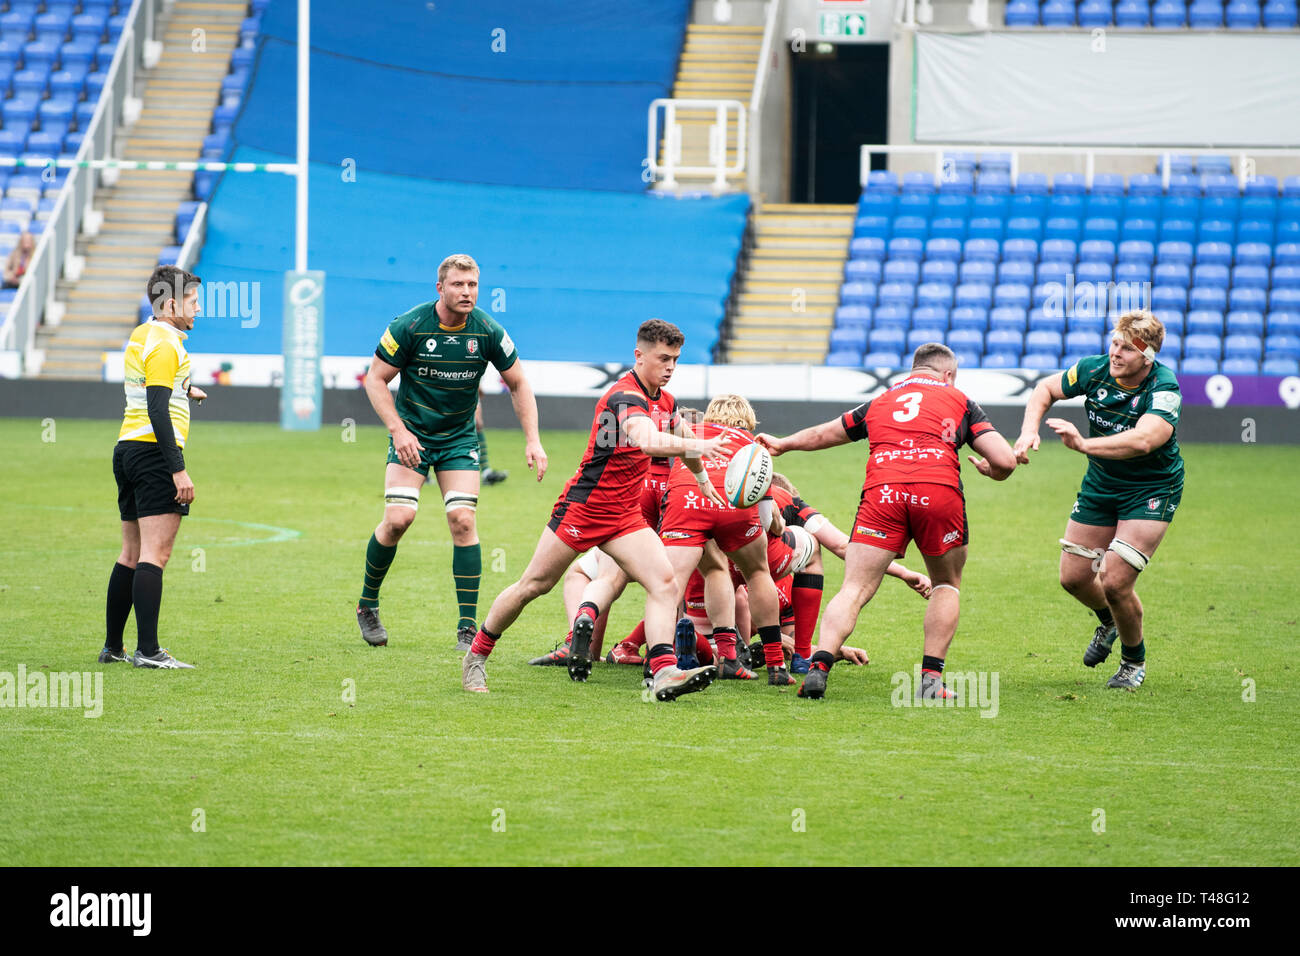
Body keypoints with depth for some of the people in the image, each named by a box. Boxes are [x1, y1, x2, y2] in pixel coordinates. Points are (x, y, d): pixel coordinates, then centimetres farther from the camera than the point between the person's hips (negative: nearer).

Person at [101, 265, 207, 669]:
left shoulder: (141, 335, 16)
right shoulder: (164, 345, -13)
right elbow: (157, 411, -20)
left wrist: (182, 390, 39)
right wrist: (178, 470, -22)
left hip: (127, 450, 10)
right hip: (155, 451, -10)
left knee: (132, 555, 13)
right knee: (155, 554, -12)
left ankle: (112, 647, 16)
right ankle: (147, 650, -17)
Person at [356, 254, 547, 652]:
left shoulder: (488, 331, -10)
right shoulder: (409, 326, -16)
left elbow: (519, 384, 3)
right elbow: (376, 379, -7)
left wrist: (532, 440, -6)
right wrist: (398, 430, -18)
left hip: (459, 439, 2)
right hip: (411, 435, -2)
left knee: (463, 520, -12)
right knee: (398, 518, -15)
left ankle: (468, 627, -7)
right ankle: (367, 604, 9)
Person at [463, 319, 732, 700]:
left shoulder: (665, 402, 6)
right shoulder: (625, 397, -23)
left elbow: (682, 439, 28)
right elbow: (647, 441, -43)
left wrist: (704, 482, 33)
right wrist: (698, 445, -54)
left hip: (625, 516, 7)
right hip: (582, 508, -7)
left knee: (664, 581, -14)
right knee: (532, 586, 4)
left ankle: (664, 672, -23)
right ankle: (476, 656, 21)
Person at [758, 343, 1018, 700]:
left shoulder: (879, 402, 30)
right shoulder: (959, 401, 22)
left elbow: (822, 435, 45)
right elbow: (1005, 461, 12)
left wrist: (782, 444, 64)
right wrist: (990, 470, 36)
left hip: (881, 492, 1)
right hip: (939, 491, -1)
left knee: (854, 590, 0)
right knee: (947, 585, 21)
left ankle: (819, 668, -19)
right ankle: (931, 678, 11)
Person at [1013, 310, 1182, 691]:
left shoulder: (1164, 390, -28)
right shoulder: (1095, 370, -13)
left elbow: (1143, 440, -45)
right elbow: (1046, 389, 5)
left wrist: (1084, 444, -55)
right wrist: (1029, 430, -13)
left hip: (1151, 492, -6)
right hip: (1100, 485, 6)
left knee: (1114, 583, -15)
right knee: (1074, 578, 7)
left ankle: (1134, 661, 13)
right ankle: (1108, 623, 43)